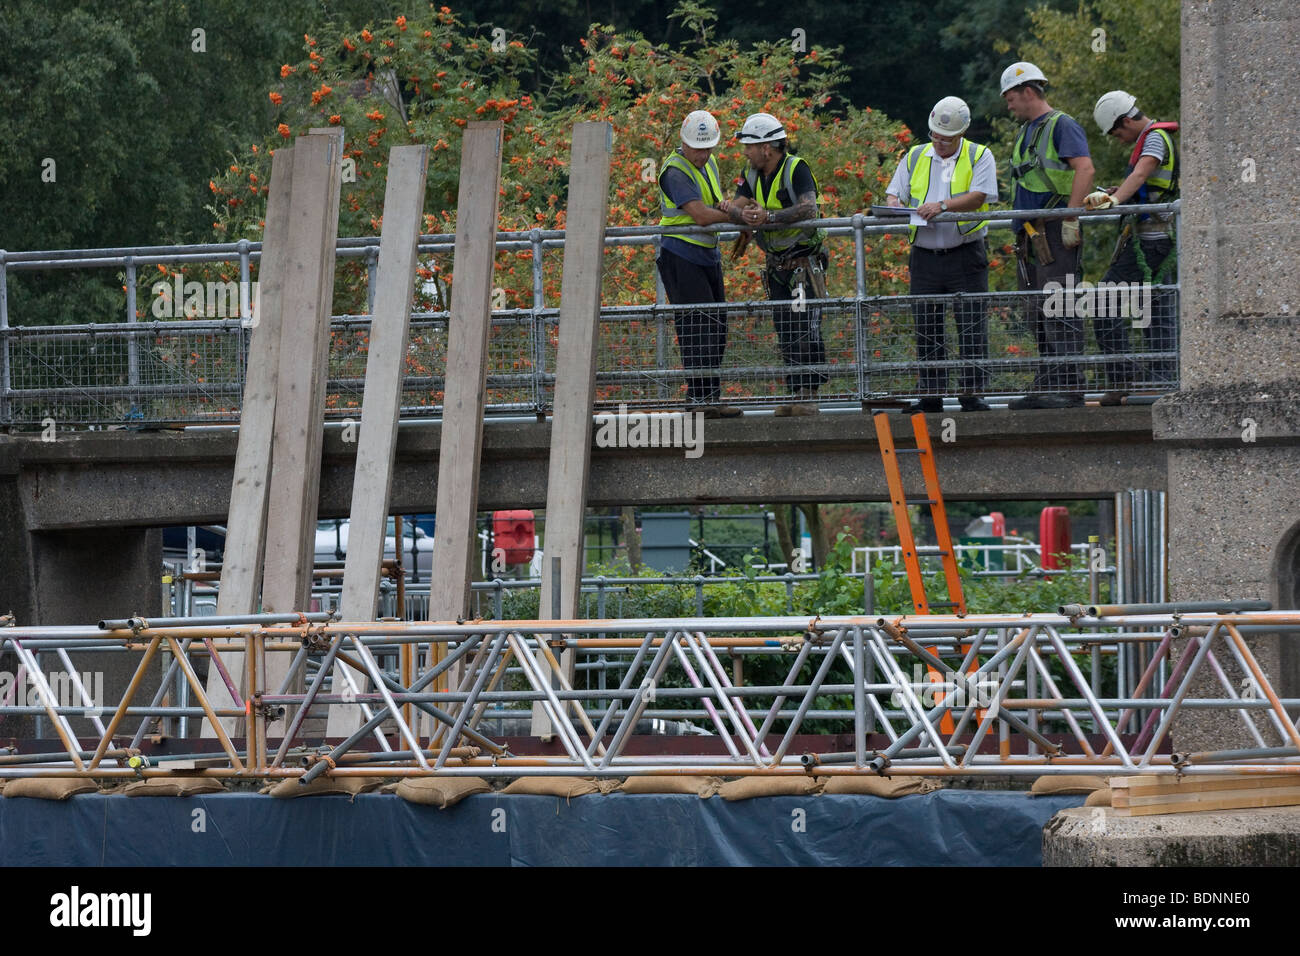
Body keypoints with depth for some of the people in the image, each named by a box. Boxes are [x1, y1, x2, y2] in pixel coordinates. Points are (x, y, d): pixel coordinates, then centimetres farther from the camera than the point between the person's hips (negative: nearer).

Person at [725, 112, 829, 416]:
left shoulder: (796, 169, -12)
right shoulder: (753, 175, 10)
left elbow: (808, 208, -25)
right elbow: (735, 207, 1)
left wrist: (769, 215, -33)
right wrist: (743, 214, -23)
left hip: (805, 263, -8)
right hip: (777, 265, 8)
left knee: (805, 329, -12)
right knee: (785, 333, 7)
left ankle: (810, 397, -12)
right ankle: (797, 397, 10)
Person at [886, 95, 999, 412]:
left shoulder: (979, 157, 2)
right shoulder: (915, 158, 14)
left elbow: (978, 197, -12)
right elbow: (894, 193, 12)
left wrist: (943, 205, -24)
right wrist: (893, 205, -12)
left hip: (966, 255, -3)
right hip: (925, 255, 3)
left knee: (972, 327, -4)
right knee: (926, 328, 4)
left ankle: (971, 392, 1)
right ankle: (931, 394, 9)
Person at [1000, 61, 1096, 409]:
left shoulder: (1062, 126, -7)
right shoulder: (1026, 132, 22)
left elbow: (1085, 169, -19)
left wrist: (1071, 219, -23)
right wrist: (1020, 230, 20)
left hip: (1055, 233, -10)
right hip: (1031, 234, 10)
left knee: (1059, 312, -13)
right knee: (1039, 315, 10)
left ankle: (1069, 386, -15)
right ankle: (1045, 385, 13)